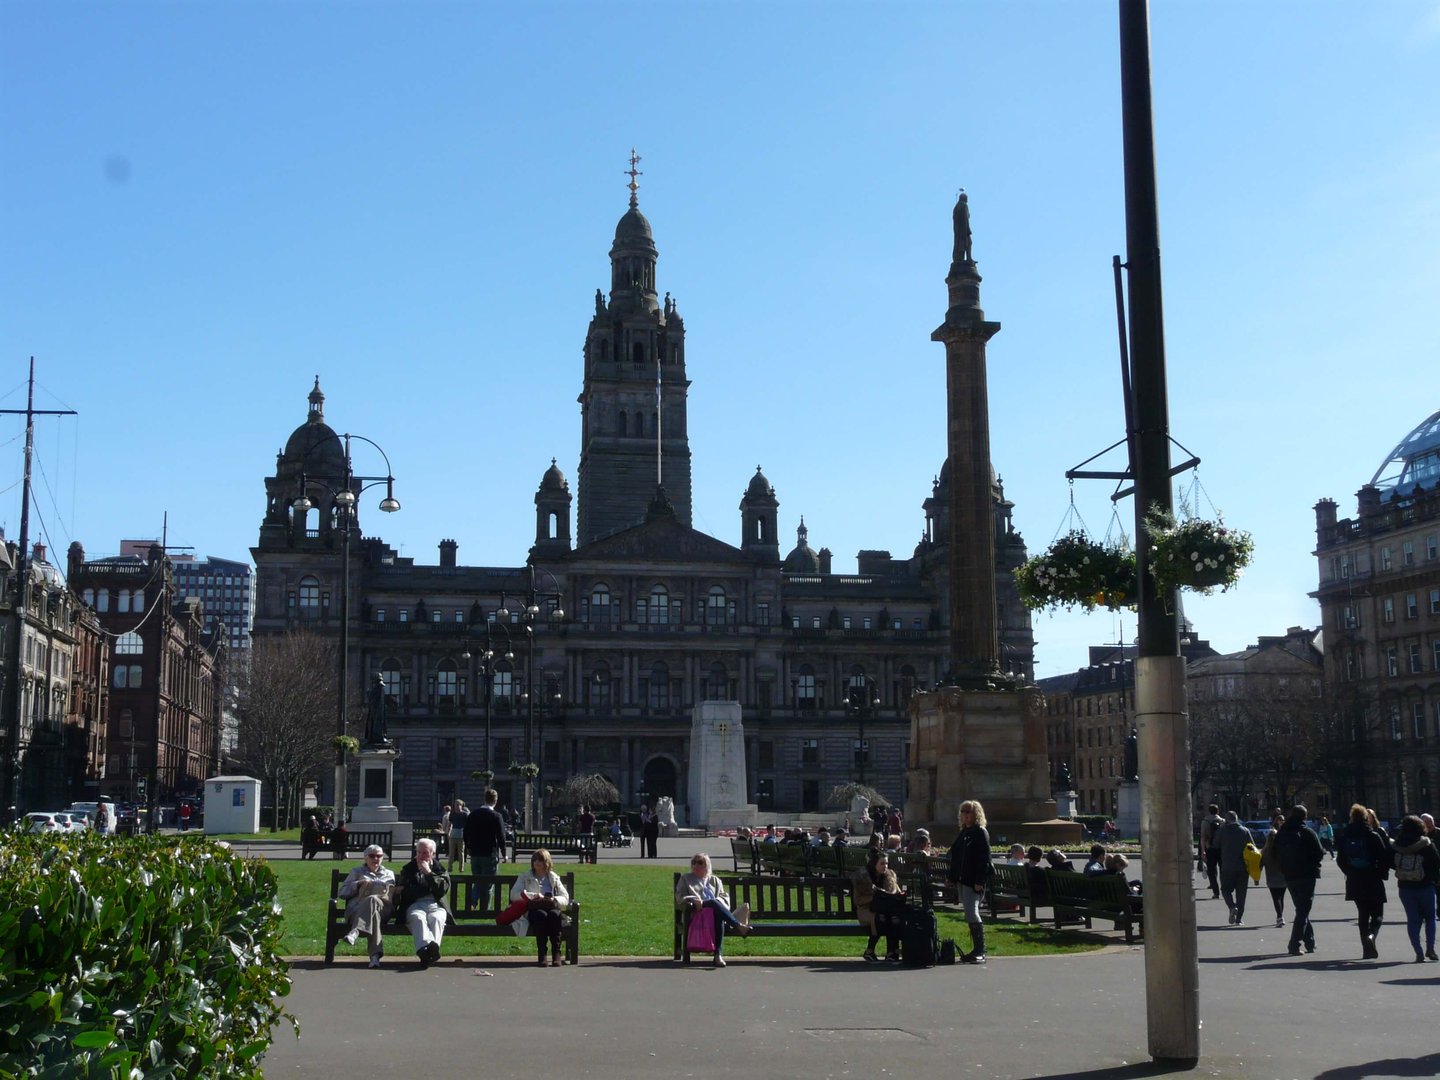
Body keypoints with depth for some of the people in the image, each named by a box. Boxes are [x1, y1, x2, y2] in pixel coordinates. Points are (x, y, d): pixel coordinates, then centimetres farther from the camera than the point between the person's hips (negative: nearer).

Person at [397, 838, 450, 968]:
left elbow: (444, 889, 3)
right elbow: (407, 891, 5)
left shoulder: (439, 868, 23)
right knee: (418, 918, -37)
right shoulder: (407, 869, 22)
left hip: (435, 905, 1)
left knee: (436, 918, -35)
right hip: (414, 905, -1)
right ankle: (425, 946, -64)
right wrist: (430, 889, 6)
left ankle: (433, 946, -64)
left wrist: (429, 873, -2)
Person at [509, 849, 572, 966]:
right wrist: (534, 896, -10)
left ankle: (556, 954, -38)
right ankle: (541, 954, -37)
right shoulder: (524, 878, 21)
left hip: (551, 907, 1)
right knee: (541, 915, -38)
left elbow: (565, 898, 14)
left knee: (554, 914, -37)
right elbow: (514, 895, 3)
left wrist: (555, 900, -10)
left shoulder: (554, 878, 25)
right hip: (532, 909, -1)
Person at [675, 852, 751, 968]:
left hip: (715, 912, 2)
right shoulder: (685, 879, 26)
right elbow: (680, 897, 10)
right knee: (714, 903, -36)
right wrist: (693, 900, -11)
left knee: (719, 918, -39)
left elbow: (724, 897, 19)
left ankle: (718, 955, -50)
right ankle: (738, 926, -50)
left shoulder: (715, 880, 30)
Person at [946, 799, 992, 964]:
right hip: (962, 880, 8)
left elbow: (984, 858, -14)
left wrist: (979, 881, -20)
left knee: (972, 914, -12)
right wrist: (952, 877, 14)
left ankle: (980, 952, -7)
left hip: (974, 881, -8)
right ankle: (977, 950, 16)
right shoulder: (963, 833, 17)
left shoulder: (981, 833, -8)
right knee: (970, 914, 10)